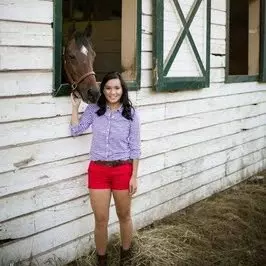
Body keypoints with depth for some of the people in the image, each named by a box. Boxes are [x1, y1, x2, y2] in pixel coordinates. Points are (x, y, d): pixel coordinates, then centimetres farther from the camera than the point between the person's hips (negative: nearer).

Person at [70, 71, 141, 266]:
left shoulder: (131, 114, -5)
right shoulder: (94, 110, 0)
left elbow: (135, 148, -3)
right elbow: (76, 130, 0)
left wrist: (134, 176, -6)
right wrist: (75, 106, -2)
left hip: (123, 170, -1)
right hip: (98, 170, 1)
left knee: (124, 216, 15)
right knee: (101, 220, 7)